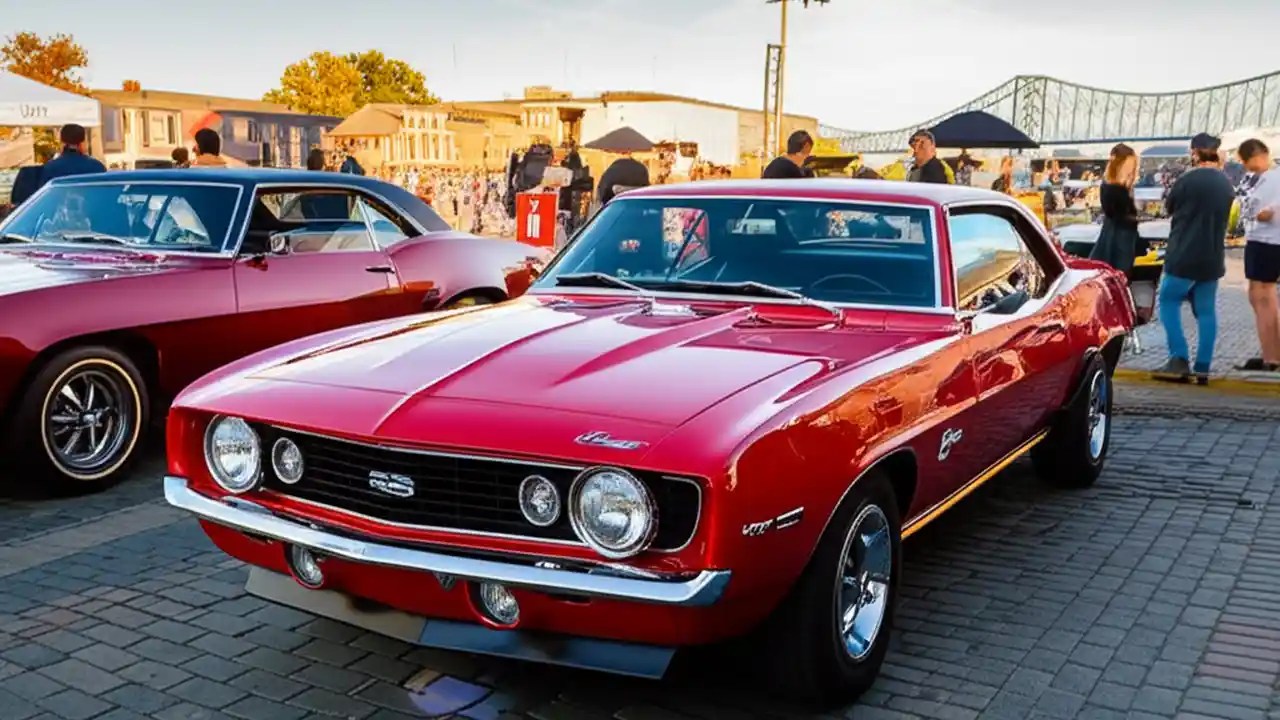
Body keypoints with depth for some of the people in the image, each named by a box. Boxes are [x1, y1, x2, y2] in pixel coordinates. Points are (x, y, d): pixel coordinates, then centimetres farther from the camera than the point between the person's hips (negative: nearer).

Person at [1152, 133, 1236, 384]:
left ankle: (1179, 360, -6)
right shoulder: (1227, 184, 9)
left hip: (1184, 254, -6)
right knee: (1206, 311, 7)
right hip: (1213, 257, 6)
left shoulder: (1187, 180, -12)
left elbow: (1168, 208, 2)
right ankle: (1202, 367, 5)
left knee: (1168, 302, 5)